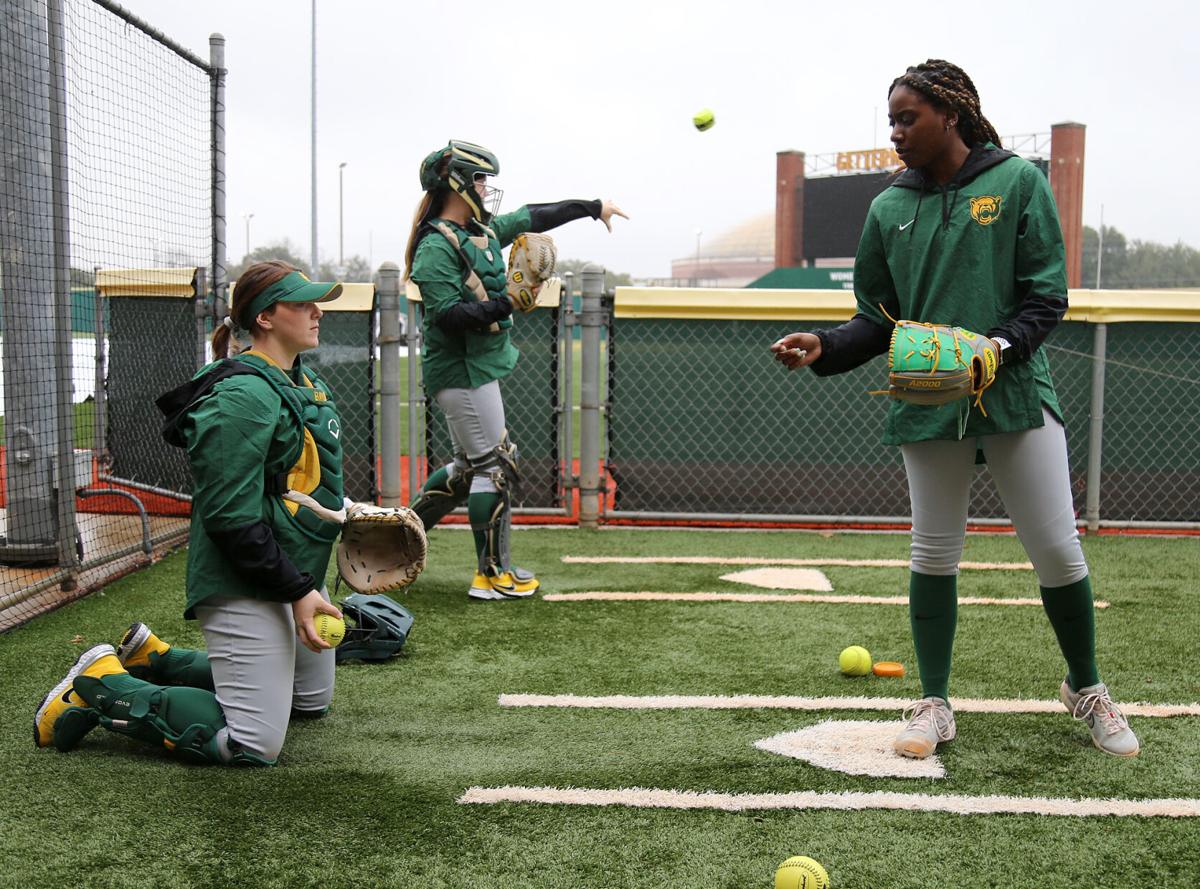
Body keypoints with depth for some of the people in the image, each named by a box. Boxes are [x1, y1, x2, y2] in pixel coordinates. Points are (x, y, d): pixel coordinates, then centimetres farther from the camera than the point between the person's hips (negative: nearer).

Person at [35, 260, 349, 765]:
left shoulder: (304, 384, 10)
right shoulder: (245, 395, -21)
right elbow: (231, 516, -25)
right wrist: (296, 590, -23)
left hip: (299, 574, 10)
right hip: (245, 586, -10)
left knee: (312, 701, 25)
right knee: (254, 747, -11)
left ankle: (153, 658, 28)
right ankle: (100, 685, 4)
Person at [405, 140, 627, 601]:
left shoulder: (484, 231, 12)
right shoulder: (437, 246, -16)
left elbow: (533, 217, 23)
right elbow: (448, 315, -24)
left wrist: (592, 207, 30)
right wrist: (505, 304, -30)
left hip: (479, 365, 10)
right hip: (461, 369, -10)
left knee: (470, 466, 17)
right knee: (495, 465, -4)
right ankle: (492, 574, 5)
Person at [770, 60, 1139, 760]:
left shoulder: (1018, 181, 1)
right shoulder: (891, 208, 10)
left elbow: (1047, 296, -2)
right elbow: (879, 319, 13)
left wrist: (999, 347, -20)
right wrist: (824, 347, -5)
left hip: (1017, 393, -2)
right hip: (927, 405, 3)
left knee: (1058, 550, 0)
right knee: (934, 553, 6)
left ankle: (1087, 690, 24)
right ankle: (935, 704, 20)